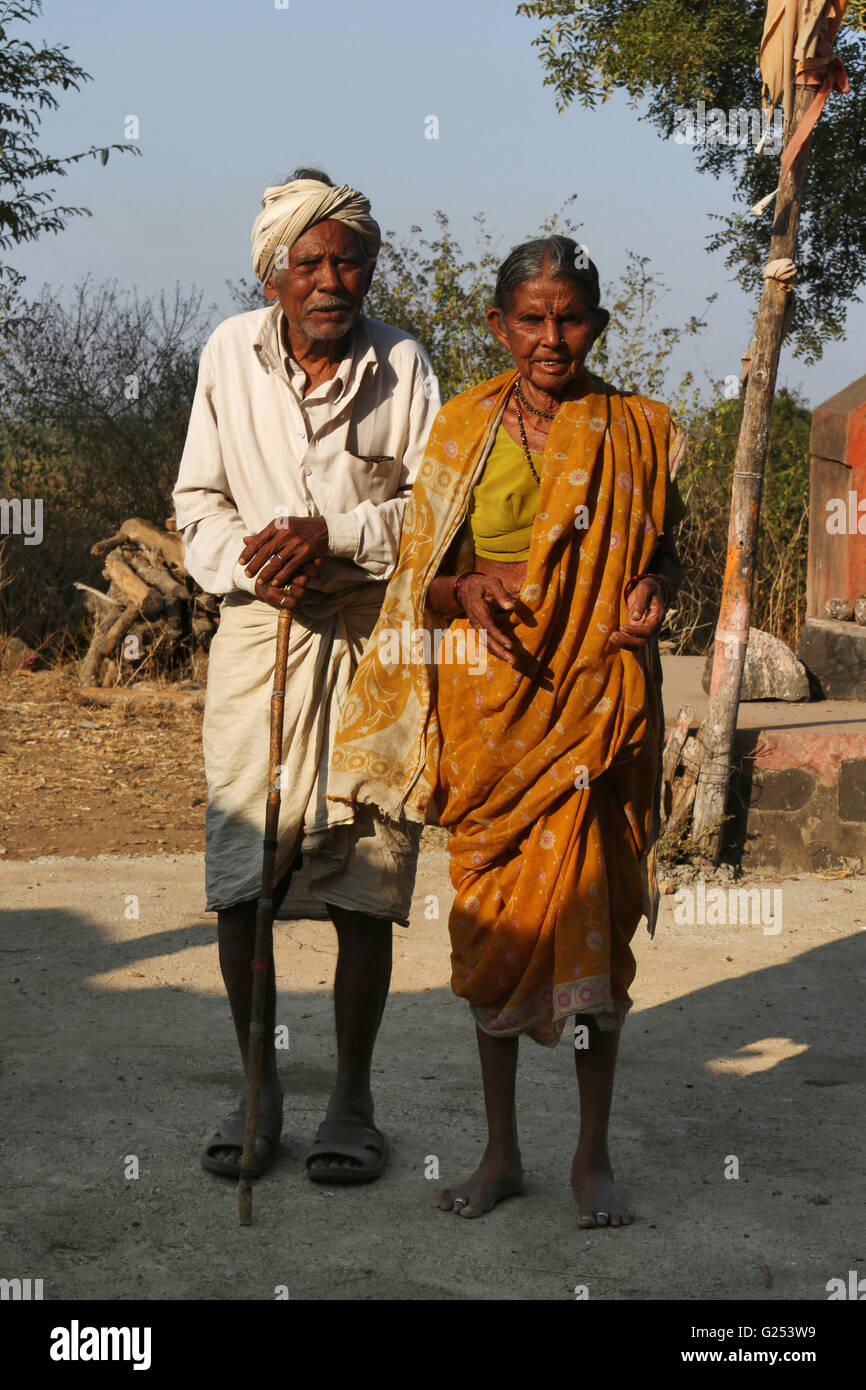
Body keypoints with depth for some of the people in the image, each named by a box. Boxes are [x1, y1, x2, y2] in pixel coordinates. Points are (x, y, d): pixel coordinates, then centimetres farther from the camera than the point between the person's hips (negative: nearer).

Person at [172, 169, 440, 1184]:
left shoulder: (402, 364, 1)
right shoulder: (230, 353, 6)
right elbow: (199, 502, 9)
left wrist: (334, 535, -14)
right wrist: (256, 564, -10)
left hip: (373, 637, -1)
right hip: (256, 632, 2)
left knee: (363, 885, 1)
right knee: (238, 879, 1)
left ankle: (352, 1099, 16)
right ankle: (259, 1090, 18)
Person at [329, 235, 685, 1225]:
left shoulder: (638, 432, 3)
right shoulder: (463, 429, 5)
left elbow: (667, 550, 13)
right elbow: (420, 578, 7)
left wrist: (652, 596, -9)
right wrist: (466, 593, -15)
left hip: (595, 699, -1)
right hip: (486, 700, 1)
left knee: (589, 915, -2)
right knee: (492, 921, 7)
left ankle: (592, 1156, 12)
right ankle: (500, 1149, 21)